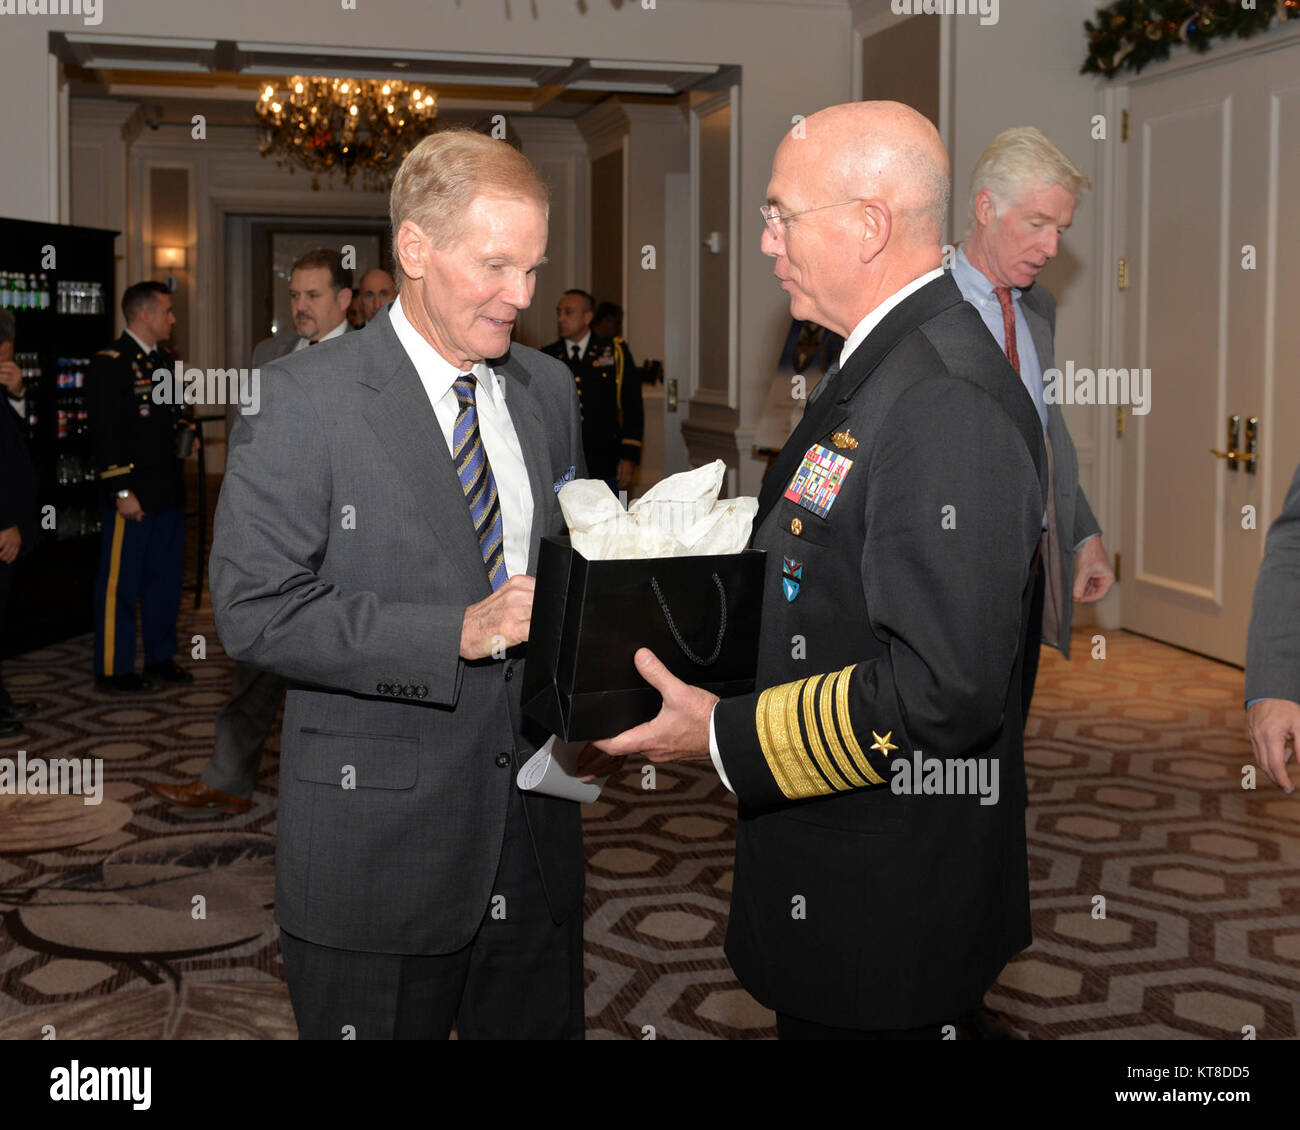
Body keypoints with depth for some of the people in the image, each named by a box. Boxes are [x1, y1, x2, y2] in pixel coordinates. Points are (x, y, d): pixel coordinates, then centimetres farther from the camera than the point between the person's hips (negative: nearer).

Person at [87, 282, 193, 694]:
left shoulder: (162, 362, 16)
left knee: (166, 580, 14)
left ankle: (160, 659, 25)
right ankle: (113, 670, 7)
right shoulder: (109, 363, -11)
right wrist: (122, 491, -19)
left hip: (168, 492, 9)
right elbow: (104, 435, -16)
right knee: (120, 583, -1)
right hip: (133, 496, -9)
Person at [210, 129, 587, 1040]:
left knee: (545, 1026, 16)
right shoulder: (304, 399, -10)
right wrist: (457, 632, -23)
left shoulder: (549, 390, 9)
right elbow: (256, 609, -16)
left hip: (535, 825, 5)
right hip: (377, 853, -5)